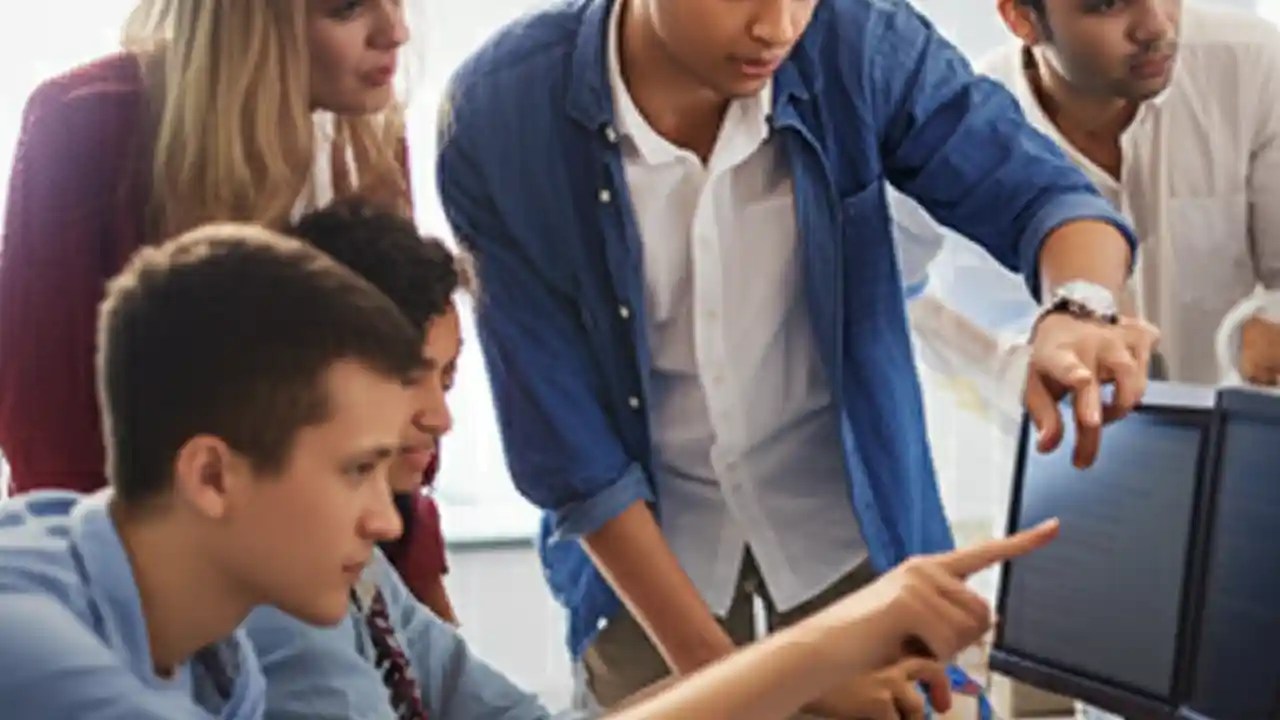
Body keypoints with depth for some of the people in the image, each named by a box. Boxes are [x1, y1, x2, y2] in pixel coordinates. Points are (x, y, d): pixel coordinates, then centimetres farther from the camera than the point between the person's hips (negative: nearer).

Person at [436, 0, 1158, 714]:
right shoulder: (501, 114, -23)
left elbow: (1040, 190, -14)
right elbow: (556, 423, -19)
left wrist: (1078, 310, -39)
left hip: (848, 509, 1)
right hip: (640, 525, -1)